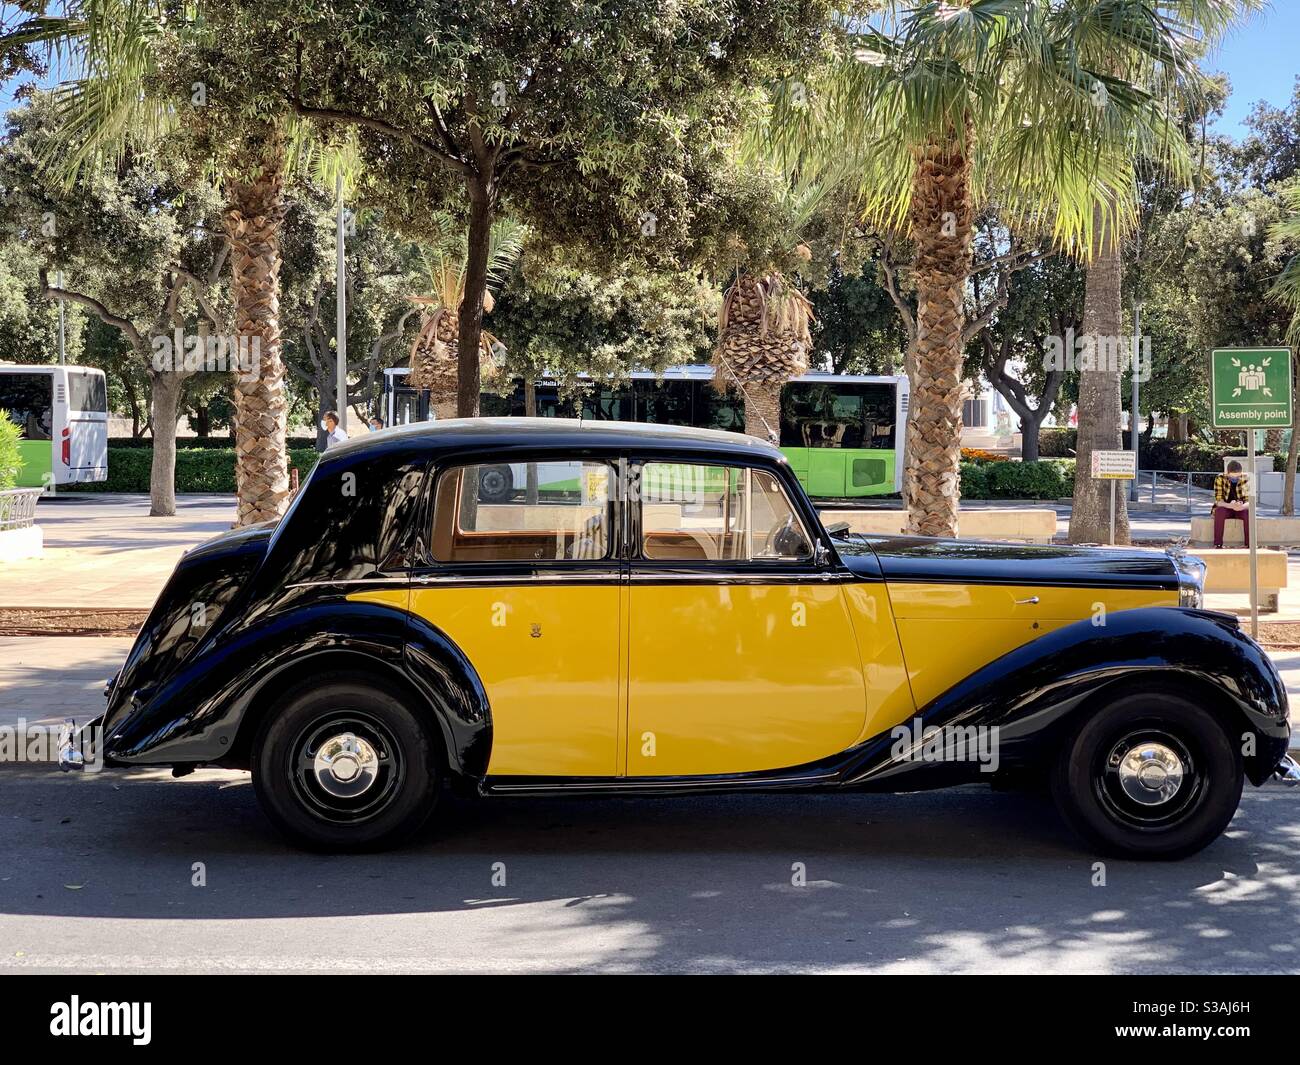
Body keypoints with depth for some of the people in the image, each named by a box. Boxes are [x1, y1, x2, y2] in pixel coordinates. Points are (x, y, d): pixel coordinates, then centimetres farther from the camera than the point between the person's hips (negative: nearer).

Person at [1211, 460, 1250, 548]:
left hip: (1241, 510, 1)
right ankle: (1218, 544, -35)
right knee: (1219, 511, -35)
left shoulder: (1245, 479, -10)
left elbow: (1249, 500, -11)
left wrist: (1242, 506, -36)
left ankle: (1249, 544, -30)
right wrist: (1230, 506, -39)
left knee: (1248, 512, -32)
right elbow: (1218, 501, -17)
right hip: (1225, 508, -1)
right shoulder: (1220, 478, -13)